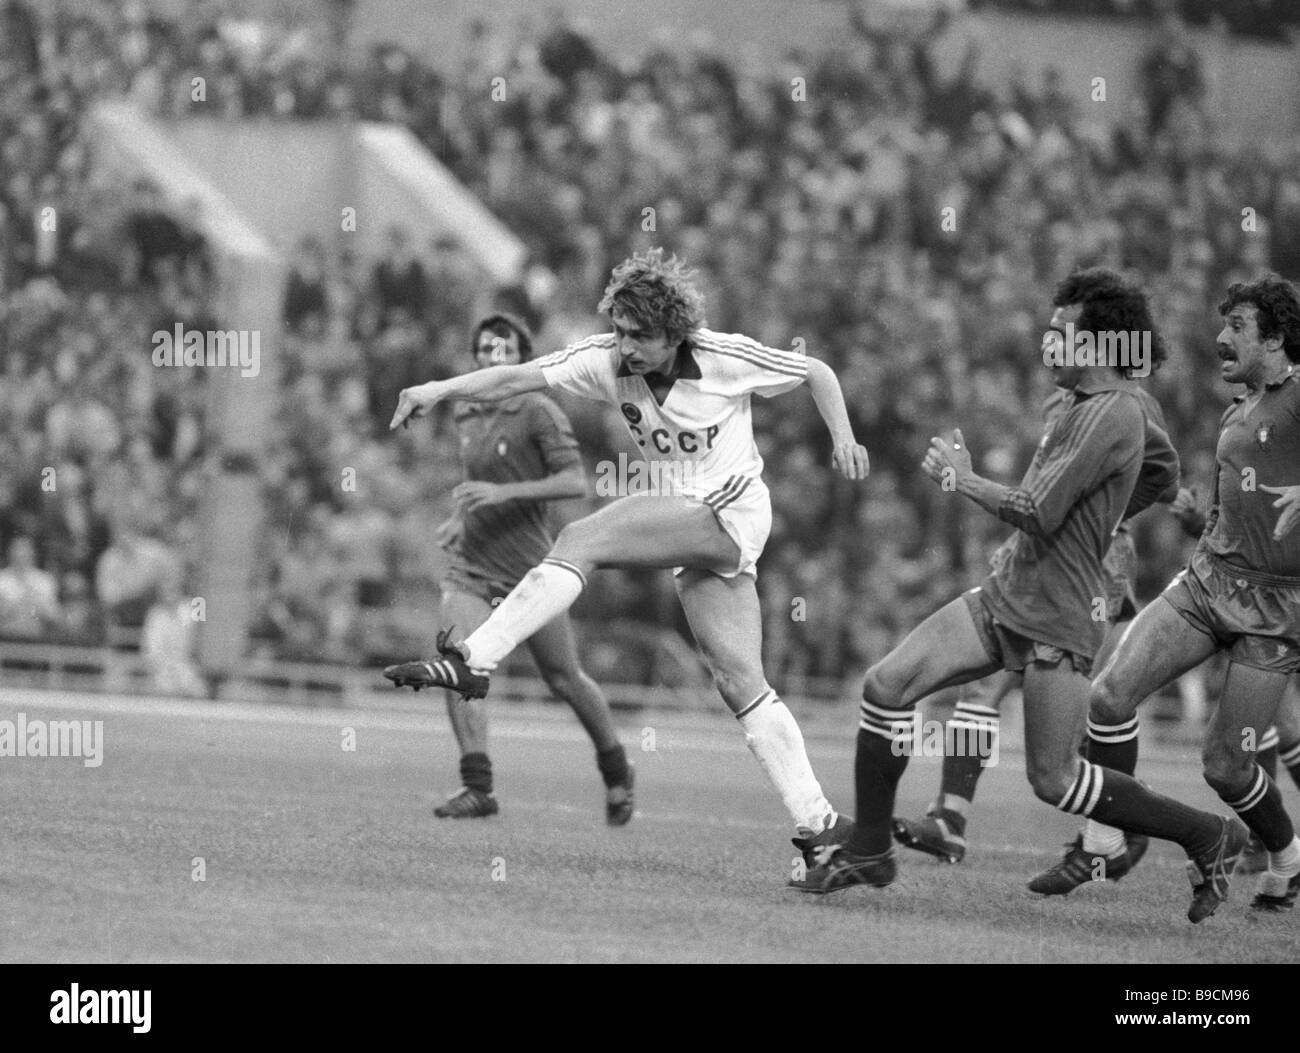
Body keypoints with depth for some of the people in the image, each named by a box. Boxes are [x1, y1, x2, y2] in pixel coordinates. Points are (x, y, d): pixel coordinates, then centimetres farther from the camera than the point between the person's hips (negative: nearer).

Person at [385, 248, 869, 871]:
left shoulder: (729, 359, -12)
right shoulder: (606, 361, -3)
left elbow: (817, 373, 3)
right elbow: (519, 377, -12)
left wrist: (843, 440, -10)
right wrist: (442, 391, -25)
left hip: (732, 512, -6)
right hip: (687, 523, 6)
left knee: (580, 540, -23)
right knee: (740, 683, 1)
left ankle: (473, 660, -28)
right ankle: (817, 824, 2)